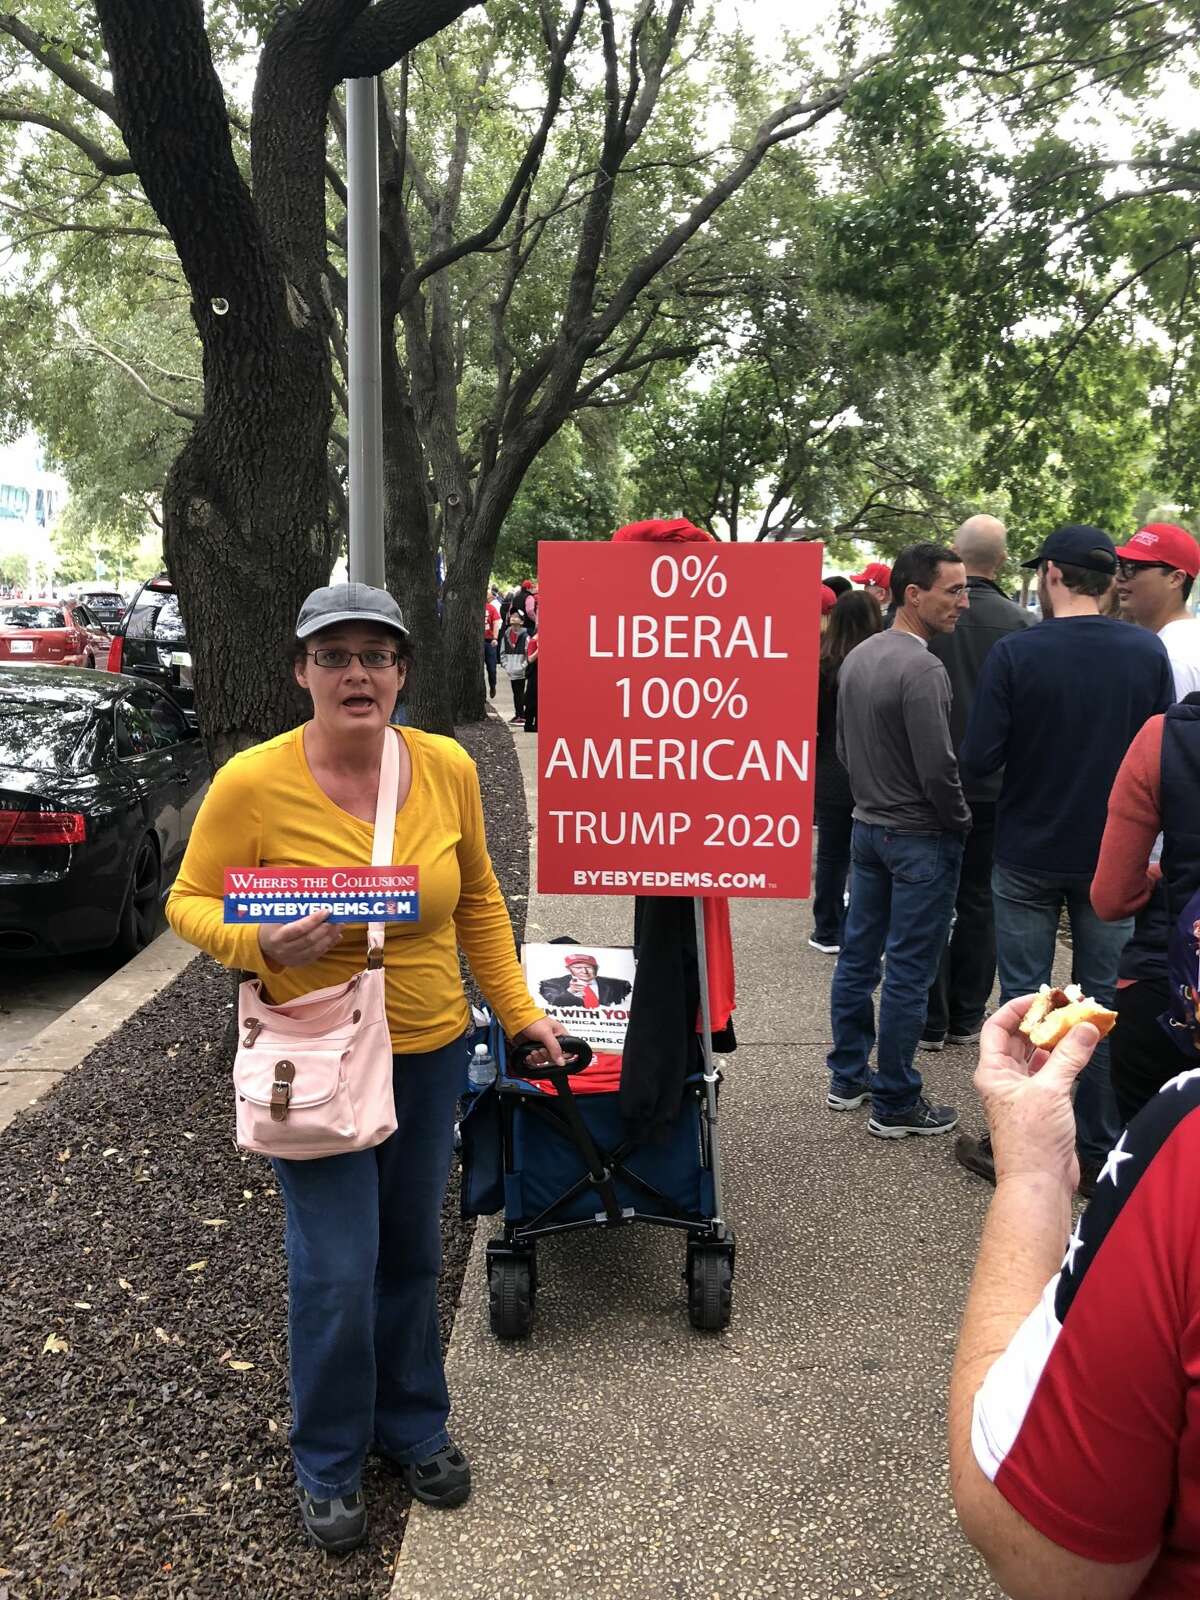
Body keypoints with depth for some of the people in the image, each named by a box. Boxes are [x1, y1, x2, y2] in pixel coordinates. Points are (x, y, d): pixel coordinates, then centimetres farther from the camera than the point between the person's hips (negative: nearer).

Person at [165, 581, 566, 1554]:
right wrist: (260, 944, -27)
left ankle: (414, 1425, 41)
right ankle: (329, 1464, 27)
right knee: (337, 1271, 1)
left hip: (432, 1052, 4)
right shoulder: (253, 784, -17)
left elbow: (478, 900, 7)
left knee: (412, 1253, 19)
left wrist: (517, 1008, 6)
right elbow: (190, 902, -7)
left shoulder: (448, 768, -7)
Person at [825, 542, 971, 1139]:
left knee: (858, 956, 15)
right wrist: (961, 823, -5)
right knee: (908, 974, 0)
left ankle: (847, 1078, 27)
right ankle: (895, 1105, 10)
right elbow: (938, 767, -22)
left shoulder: (856, 658, 5)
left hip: (867, 826, 9)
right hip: (919, 838, -9)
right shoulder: (922, 669, -22)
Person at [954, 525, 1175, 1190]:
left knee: (1023, 1001, 8)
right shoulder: (1148, 652, -6)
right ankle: (1098, 1151, 21)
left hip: (1028, 855, -2)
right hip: (1113, 858, 2)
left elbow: (977, 760, -16)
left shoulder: (1013, 653, -15)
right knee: (1106, 1003, 12)